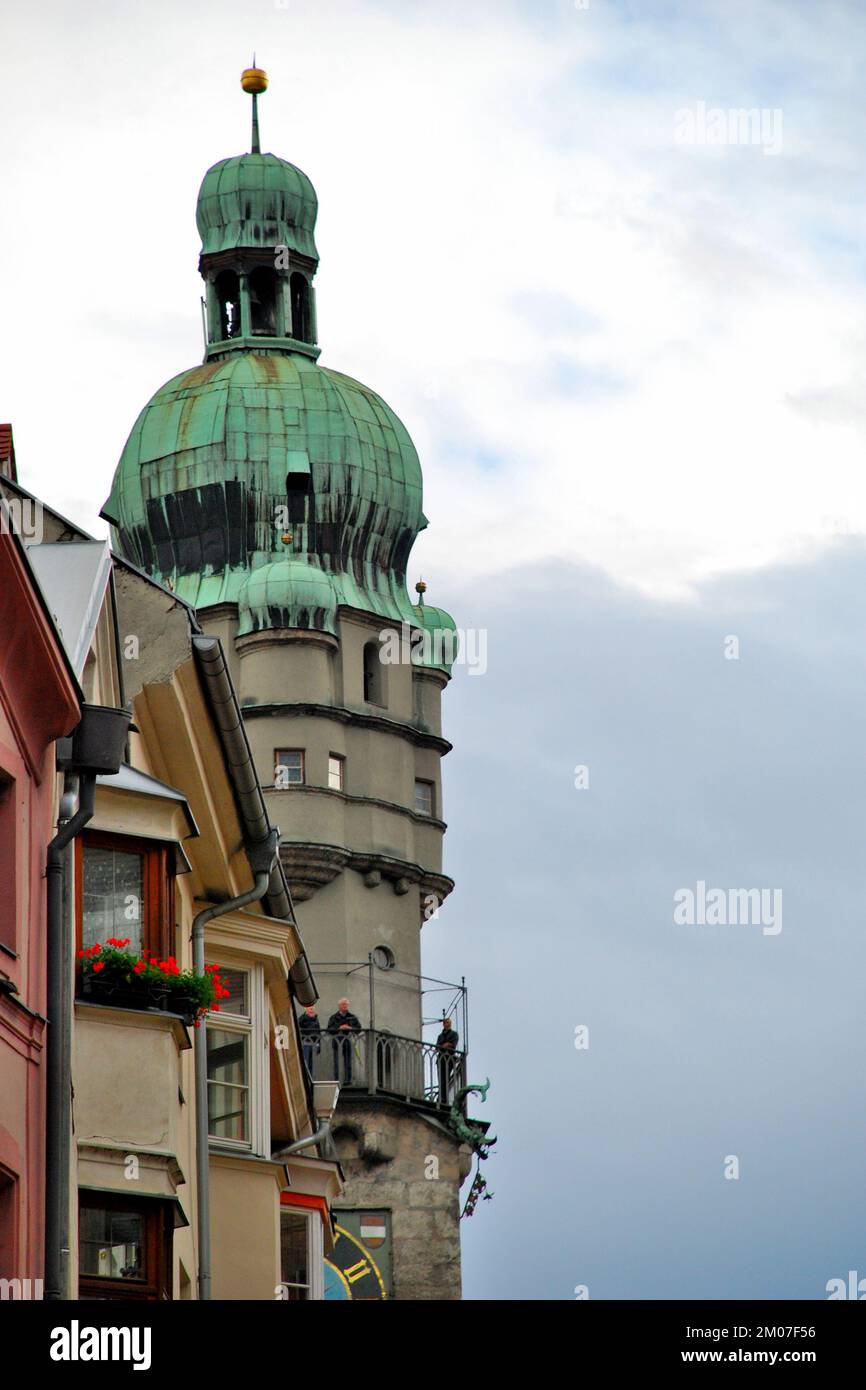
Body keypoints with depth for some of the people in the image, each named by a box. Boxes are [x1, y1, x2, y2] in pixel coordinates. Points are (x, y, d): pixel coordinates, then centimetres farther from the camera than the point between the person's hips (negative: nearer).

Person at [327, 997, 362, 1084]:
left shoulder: (352, 1017, 14)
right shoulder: (333, 1017, 10)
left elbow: (359, 1028, 6)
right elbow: (329, 1029, -2)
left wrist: (350, 1028, -11)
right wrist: (339, 1028, -16)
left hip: (348, 1041, 1)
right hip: (337, 1040, -1)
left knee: (348, 1061, -1)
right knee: (337, 1061, -3)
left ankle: (348, 1080, 0)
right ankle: (336, 1079, -2)